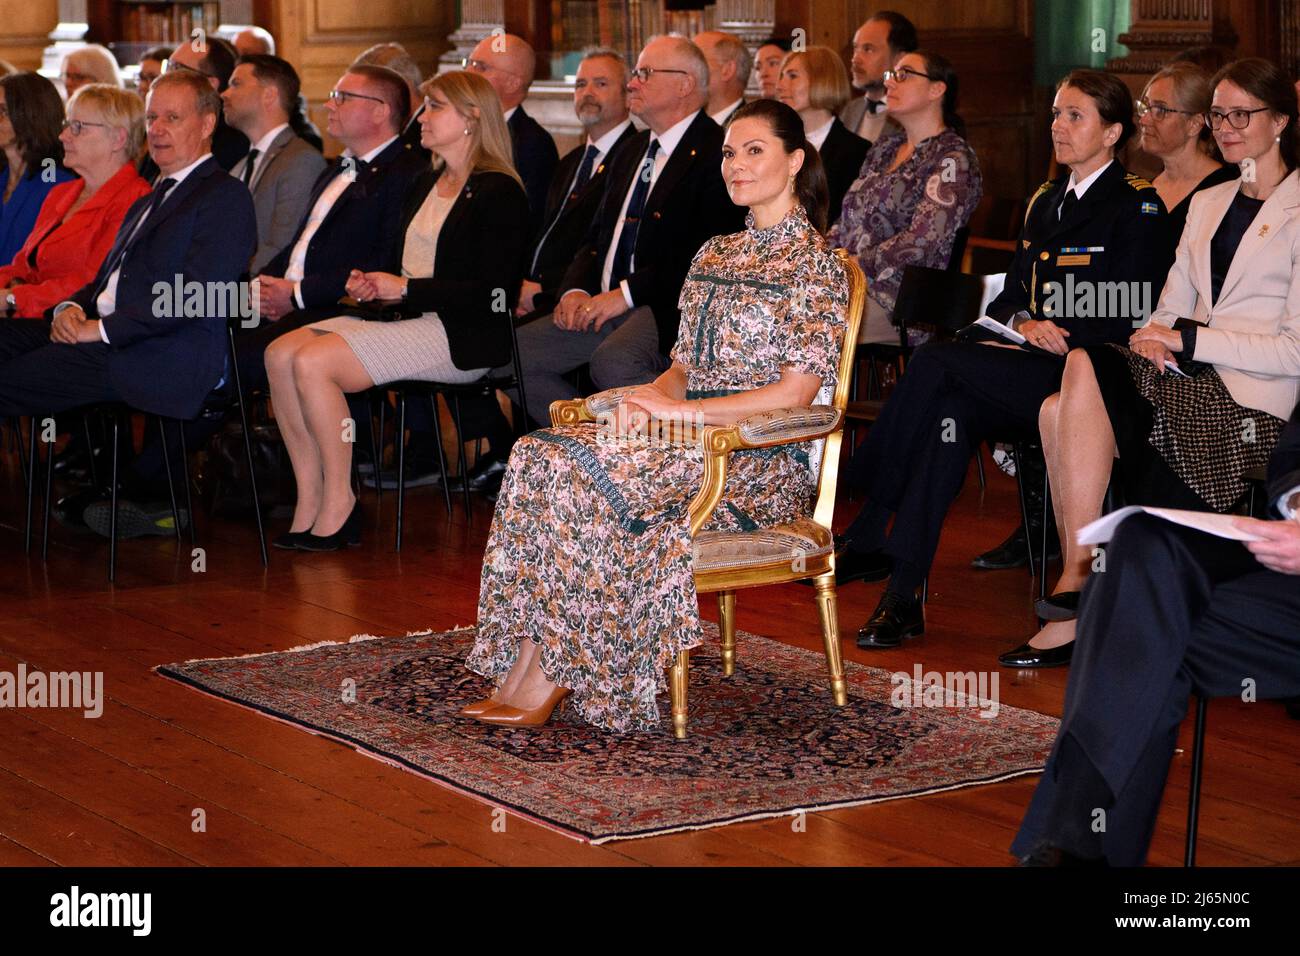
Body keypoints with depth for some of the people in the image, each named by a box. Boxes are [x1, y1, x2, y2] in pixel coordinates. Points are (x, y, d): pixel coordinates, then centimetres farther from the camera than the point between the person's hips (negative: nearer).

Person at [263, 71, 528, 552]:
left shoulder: (498, 193, -8)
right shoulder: (427, 184, 20)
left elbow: (491, 291, -17)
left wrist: (405, 288, -14)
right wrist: (370, 283, 2)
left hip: (461, 335, -9)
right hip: (403, 315, 9)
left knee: (313, 362, -25)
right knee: (281, 354, -12)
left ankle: (338, 502, -14)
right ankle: (310, 499, -13)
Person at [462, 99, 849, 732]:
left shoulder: (814, 264, -5)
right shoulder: (715, 256, 19)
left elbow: (796, 391, -13)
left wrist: (682, 411, -17)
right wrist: (647, 400, -4)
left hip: (763, 463, -7)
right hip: (694, 443, 7)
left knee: (586, 478, -29)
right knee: (539, 456, -20)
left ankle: (544, 683, -21)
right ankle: (521, 679, -26)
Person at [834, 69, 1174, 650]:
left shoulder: (1137, 206, -1)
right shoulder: (1044, 202, 22)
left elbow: (1125, 320, -9)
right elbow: (1007, 297, 18)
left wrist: (1052, 334, -17)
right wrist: (1023, 323, -5)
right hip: (1028, 378, 6)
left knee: (935, 361, -25)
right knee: (952, 411, -27)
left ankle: (867, 537, -19)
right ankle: (902, 595, -31)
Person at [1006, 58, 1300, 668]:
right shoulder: (1207, 205, 24)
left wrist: (1187, 341, -13)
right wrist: (1155, 339, -5)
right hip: (1189, 378, 7)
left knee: (1086, 366, -28)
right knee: (1060, 411, -24)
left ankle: (1077, 575, -24)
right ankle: (1077, 591, -23)